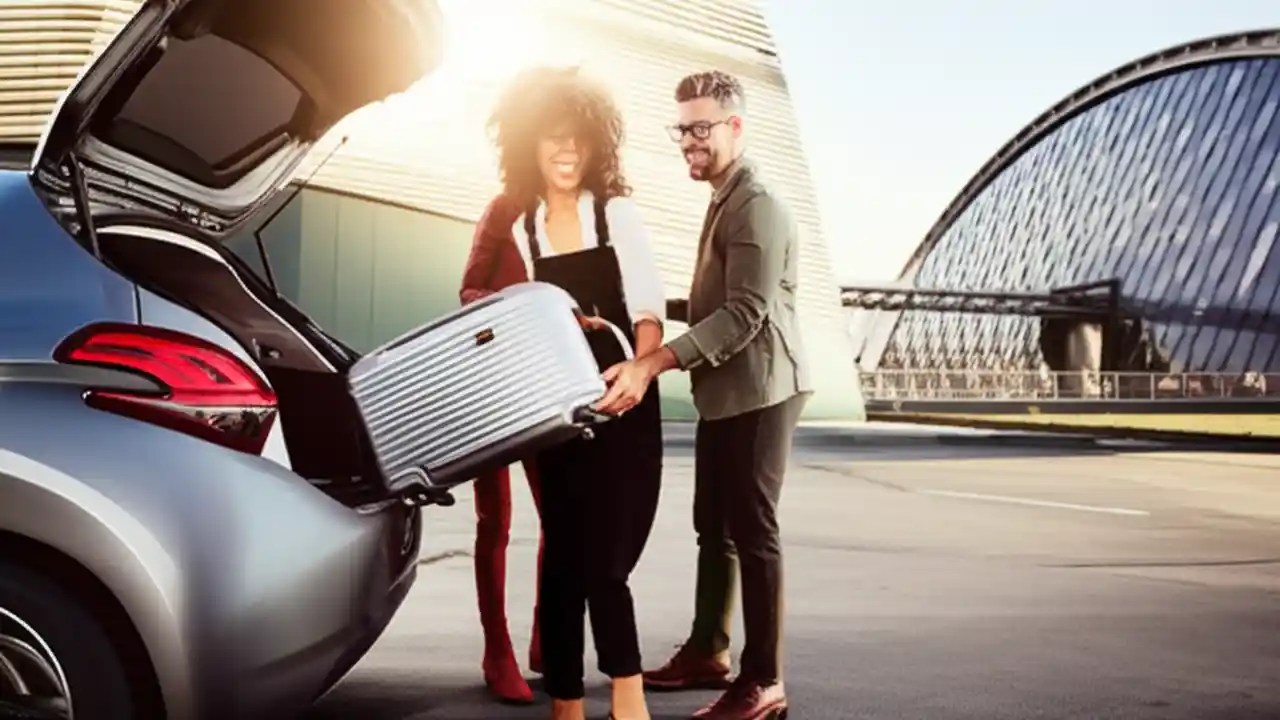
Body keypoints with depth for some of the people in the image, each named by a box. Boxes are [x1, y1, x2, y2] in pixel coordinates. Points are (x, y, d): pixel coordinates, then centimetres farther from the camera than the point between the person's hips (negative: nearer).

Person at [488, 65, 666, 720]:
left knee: (604, 560, -5)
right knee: (567, 558, 5)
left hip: (622, 409, -2)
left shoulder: (617, 213, 3)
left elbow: (648, 306, -4)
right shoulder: (520, 231, 9)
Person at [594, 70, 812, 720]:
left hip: (757, 390, -10)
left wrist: (652, 364, -31)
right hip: (724, 392, 10)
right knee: (713, 527, 15)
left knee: (752, 531, -6)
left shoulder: (757, 205, -15)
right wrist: (652, 359, 20)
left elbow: (745, 313, -25)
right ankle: (707, 652, 27)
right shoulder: (725, 201, 17)